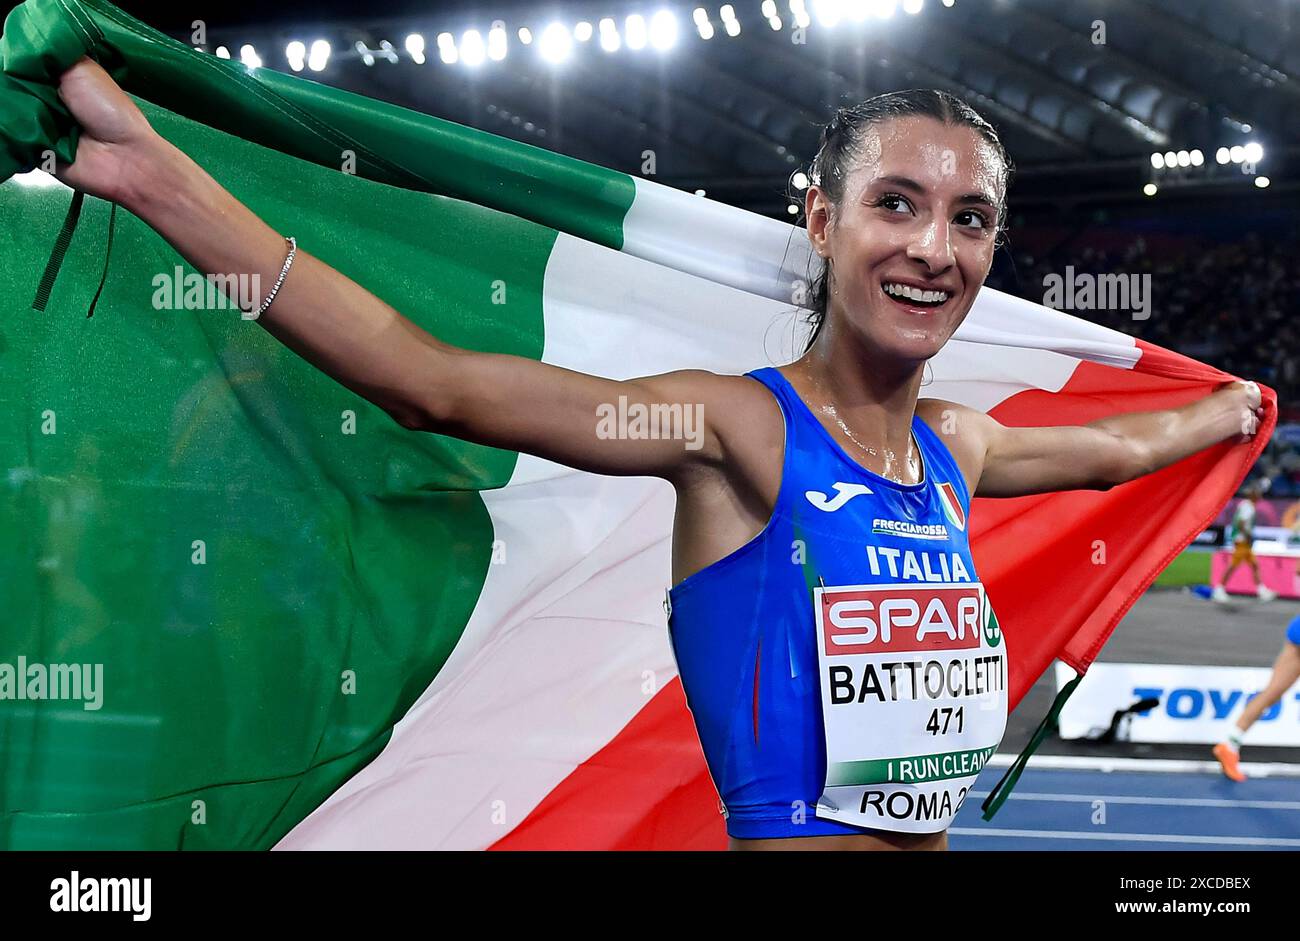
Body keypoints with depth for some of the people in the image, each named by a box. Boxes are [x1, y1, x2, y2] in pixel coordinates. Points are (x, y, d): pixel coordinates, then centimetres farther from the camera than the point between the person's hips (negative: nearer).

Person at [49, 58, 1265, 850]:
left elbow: (1109, 448, 31)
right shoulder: (739, 428, -12)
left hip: (931, 841, 7)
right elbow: (435, 383, -23)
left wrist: (1232, 410, 44)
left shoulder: (952, 448, 8)